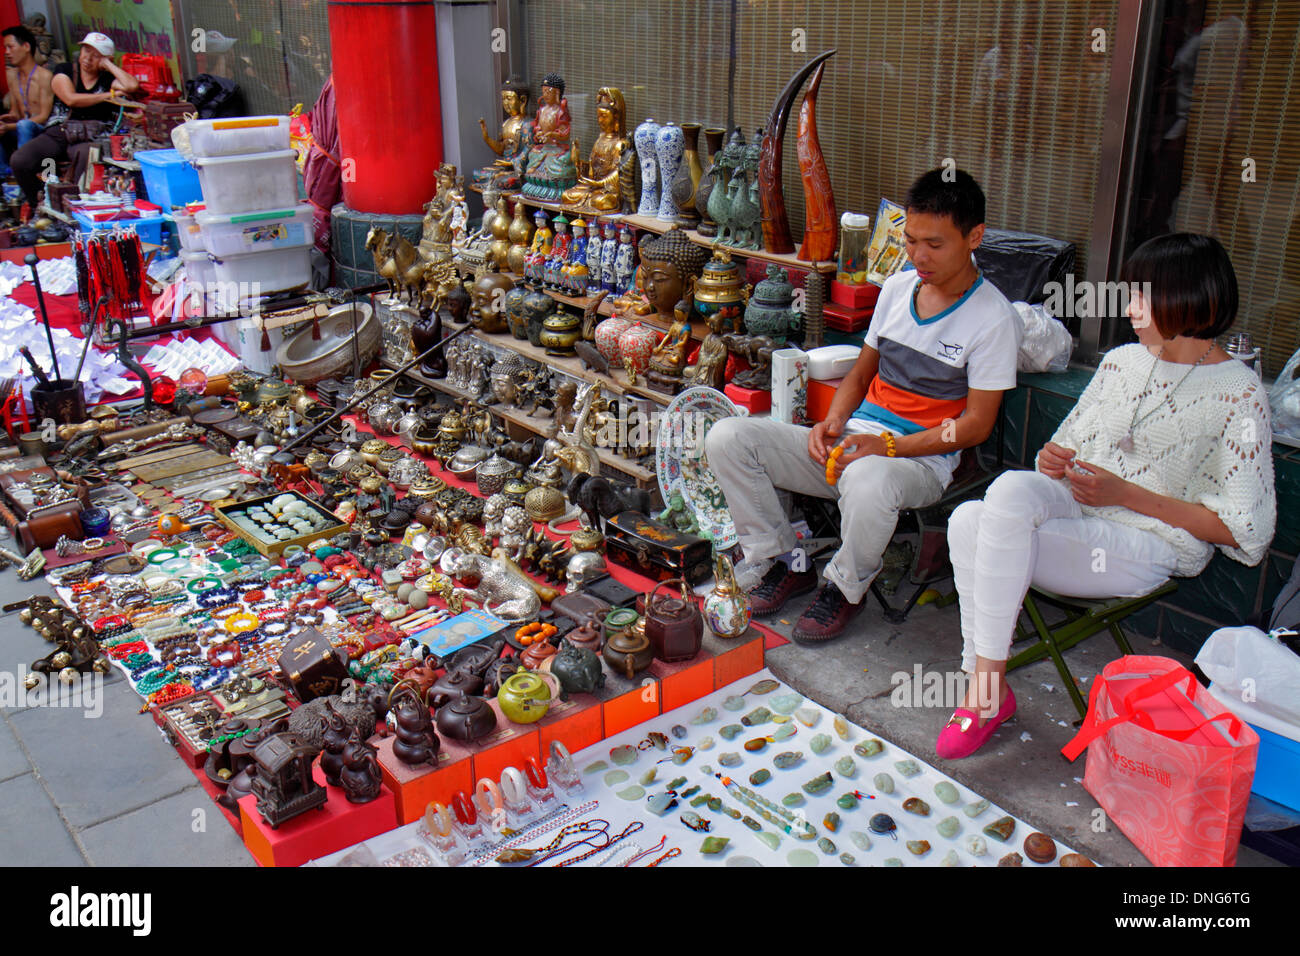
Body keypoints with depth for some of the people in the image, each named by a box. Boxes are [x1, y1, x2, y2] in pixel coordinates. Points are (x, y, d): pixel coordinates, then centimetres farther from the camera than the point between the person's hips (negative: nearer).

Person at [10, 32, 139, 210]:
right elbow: (71, 99, -4)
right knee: (19, 161, -21)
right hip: (57, 133, 2)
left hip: (90, 137, -2)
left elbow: (132, 86, -9)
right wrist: (108, 96, -2)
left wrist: (108, 65, 4)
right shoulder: (64, 70, 14)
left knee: (86, 156, -41)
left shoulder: (108, 79, 13)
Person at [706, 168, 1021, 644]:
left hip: (923, 458, -6)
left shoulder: (993, 317, -9)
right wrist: (833, 422, -3)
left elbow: (977, 423, -10)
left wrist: (886, 446, -21)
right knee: (726, 438, -10)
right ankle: (782, 564, 4)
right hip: (854, 441, 6)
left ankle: (845, 588, -11)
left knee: (868, 481, -43)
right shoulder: (897, 287, 10)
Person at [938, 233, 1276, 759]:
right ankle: (987, 686, -19)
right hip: (1075, 506, 6)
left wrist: (1125, 494, -15)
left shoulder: (1239, 394, -6)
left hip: (1150, 543, -6)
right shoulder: (1121, 361, 13)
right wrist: (1055, 460, -4)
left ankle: (987, 687, -16)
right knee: (976, 515, -27)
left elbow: (1243, 529, -8)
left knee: (982, 526, -29)